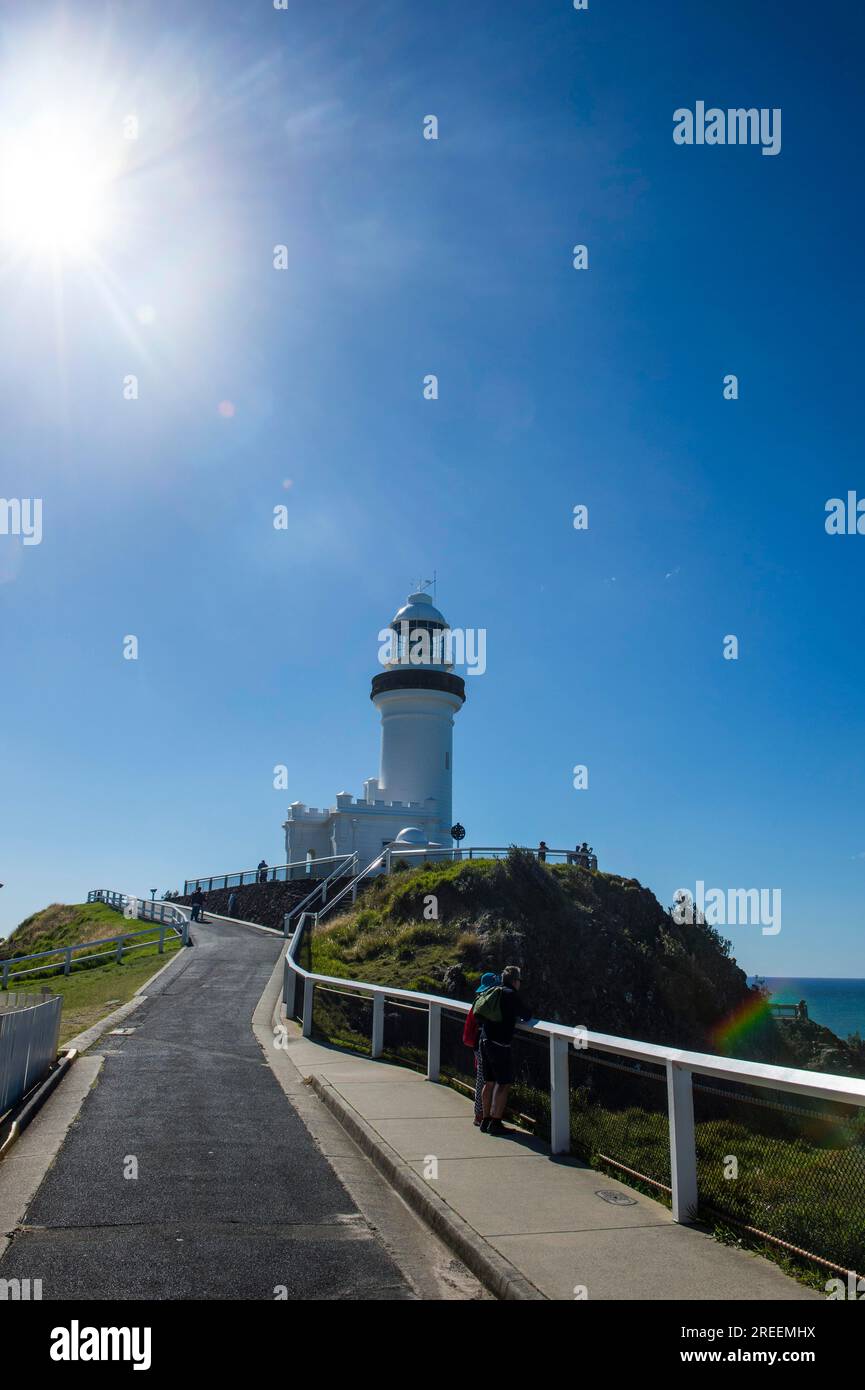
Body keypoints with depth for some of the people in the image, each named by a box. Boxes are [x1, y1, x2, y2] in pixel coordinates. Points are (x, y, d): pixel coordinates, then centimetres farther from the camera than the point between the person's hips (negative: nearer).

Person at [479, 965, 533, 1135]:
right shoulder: (510, 994, -10)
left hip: (485, 1041, 8)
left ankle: (486, 1120, 20)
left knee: (489, 1082, 14)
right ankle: (495, 1123, -4)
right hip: (500, 1044, -8)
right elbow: (527, 1014, -10)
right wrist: (523, 1015, 14)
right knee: (503, 1084, -2)